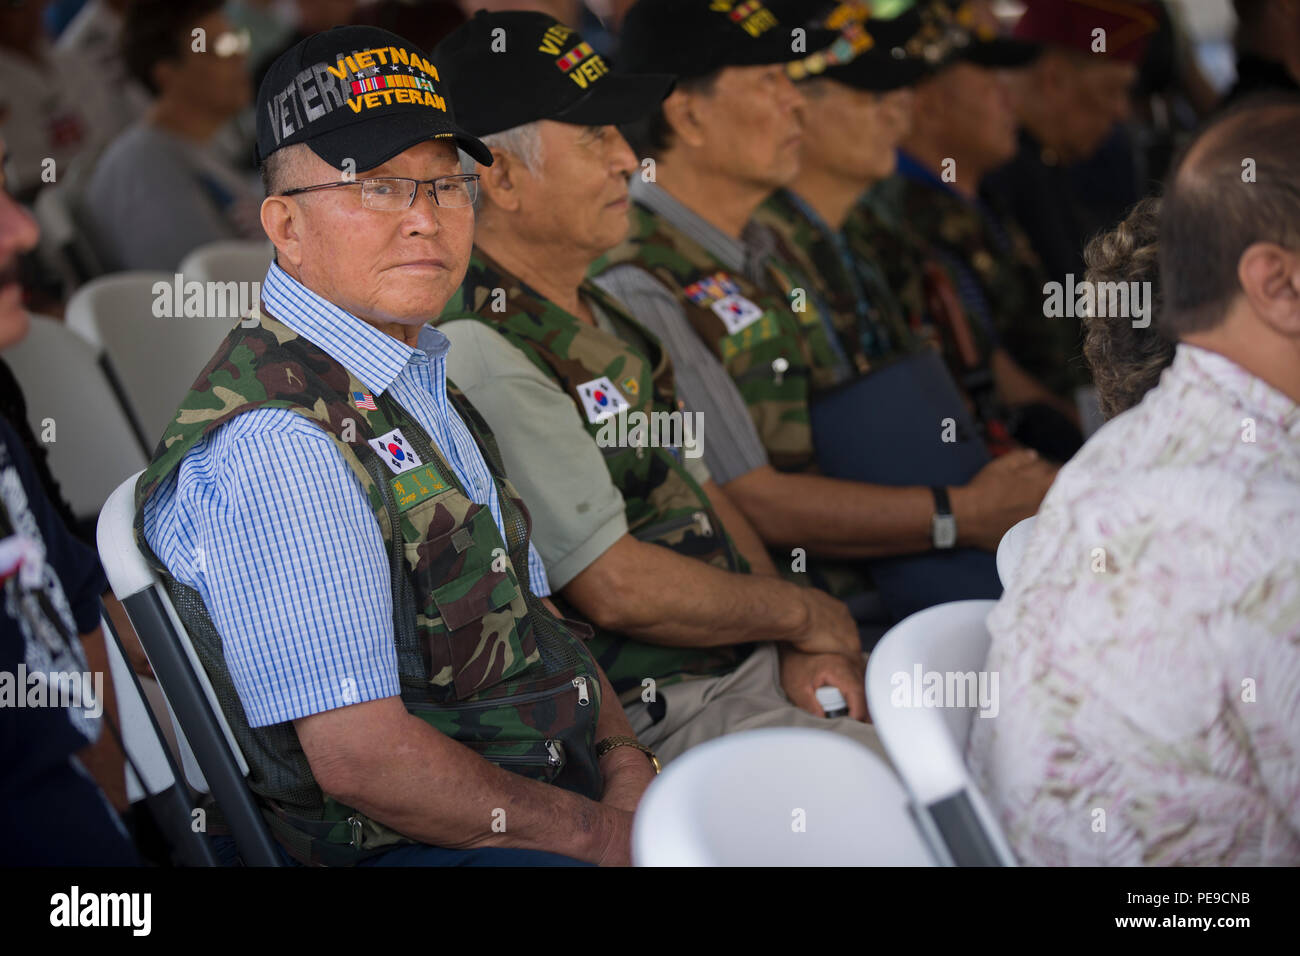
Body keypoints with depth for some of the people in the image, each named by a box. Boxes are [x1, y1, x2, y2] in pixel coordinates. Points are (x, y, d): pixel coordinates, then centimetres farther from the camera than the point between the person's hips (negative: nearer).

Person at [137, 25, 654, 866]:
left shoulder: (416, 380, 13)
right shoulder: (275, 445, -20)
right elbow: (361, 757, -24)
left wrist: (624, 759, 1)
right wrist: (597, 834, -16)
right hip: (409, 843, -9)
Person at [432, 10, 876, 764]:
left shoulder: (598, 313, 15)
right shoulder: (478, 351, -19)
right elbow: (614, 589, -20)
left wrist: (802, 647, 1)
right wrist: (808, 616, -6)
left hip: (756, 663, 10)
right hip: (652, 721, -10)